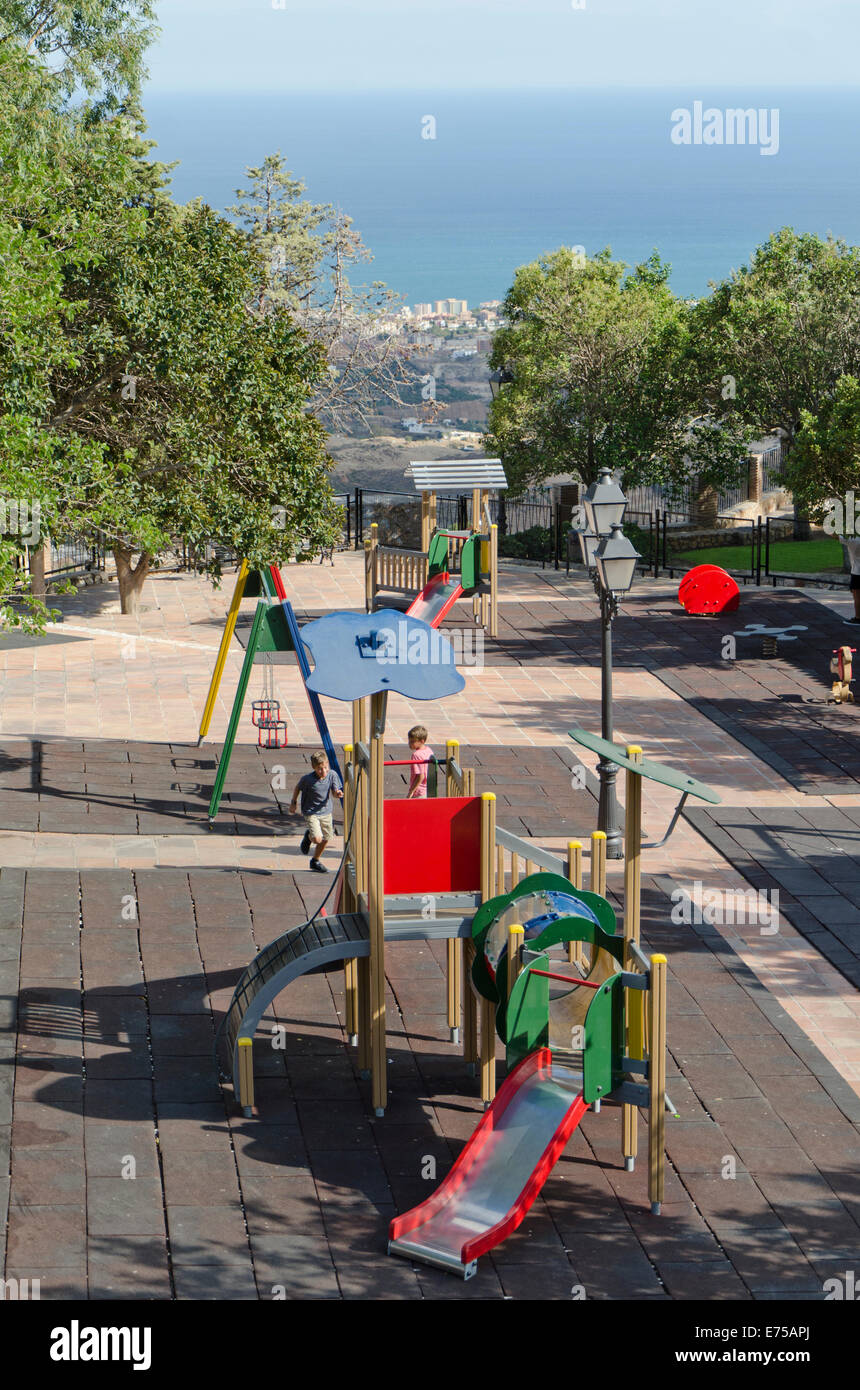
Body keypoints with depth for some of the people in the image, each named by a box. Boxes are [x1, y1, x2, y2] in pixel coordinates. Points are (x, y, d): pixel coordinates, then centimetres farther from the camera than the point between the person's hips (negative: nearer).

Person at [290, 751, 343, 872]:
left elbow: (334, 792, -8)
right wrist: (293, 802, 6)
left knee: (325, 839, 14)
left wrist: (338, 793, -31)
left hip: (325, 811, 4)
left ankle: (315, 861, 40)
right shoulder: (307, 779, -21)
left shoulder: (332, 775, -13)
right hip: (311, 812, -4)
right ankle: (308, 836, 19)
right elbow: (298, 788, -2)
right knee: (317, 839, -19)